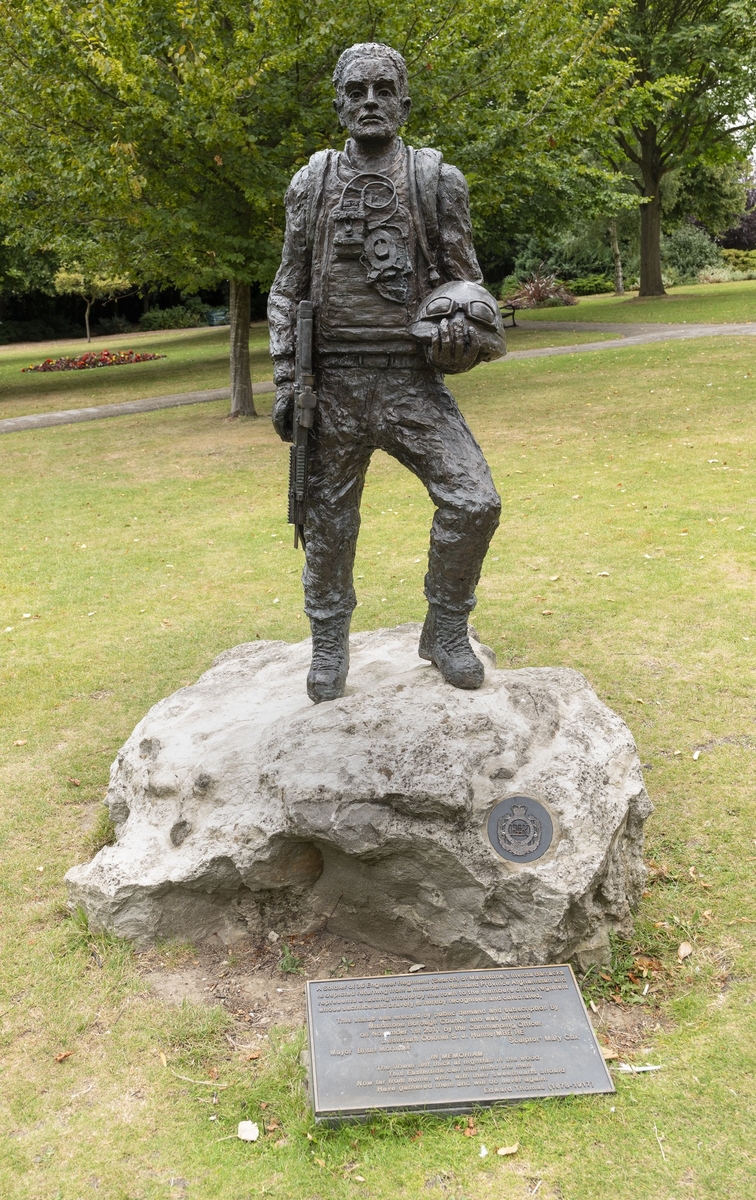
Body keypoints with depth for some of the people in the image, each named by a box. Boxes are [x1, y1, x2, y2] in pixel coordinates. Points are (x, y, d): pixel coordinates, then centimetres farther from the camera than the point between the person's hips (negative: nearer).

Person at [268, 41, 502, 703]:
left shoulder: (438, 178, 5)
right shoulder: (311, 183, 7)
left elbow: (463, 274, 11)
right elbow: (288, 290, 10)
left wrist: (469, 317, -12)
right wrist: (285, 381, 1)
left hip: (414, 381, 0)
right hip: (335, 382, 1)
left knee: (474, 502, -12)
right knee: (328, 522, 5)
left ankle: (445, 631, 9)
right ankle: (330, 648, 24)